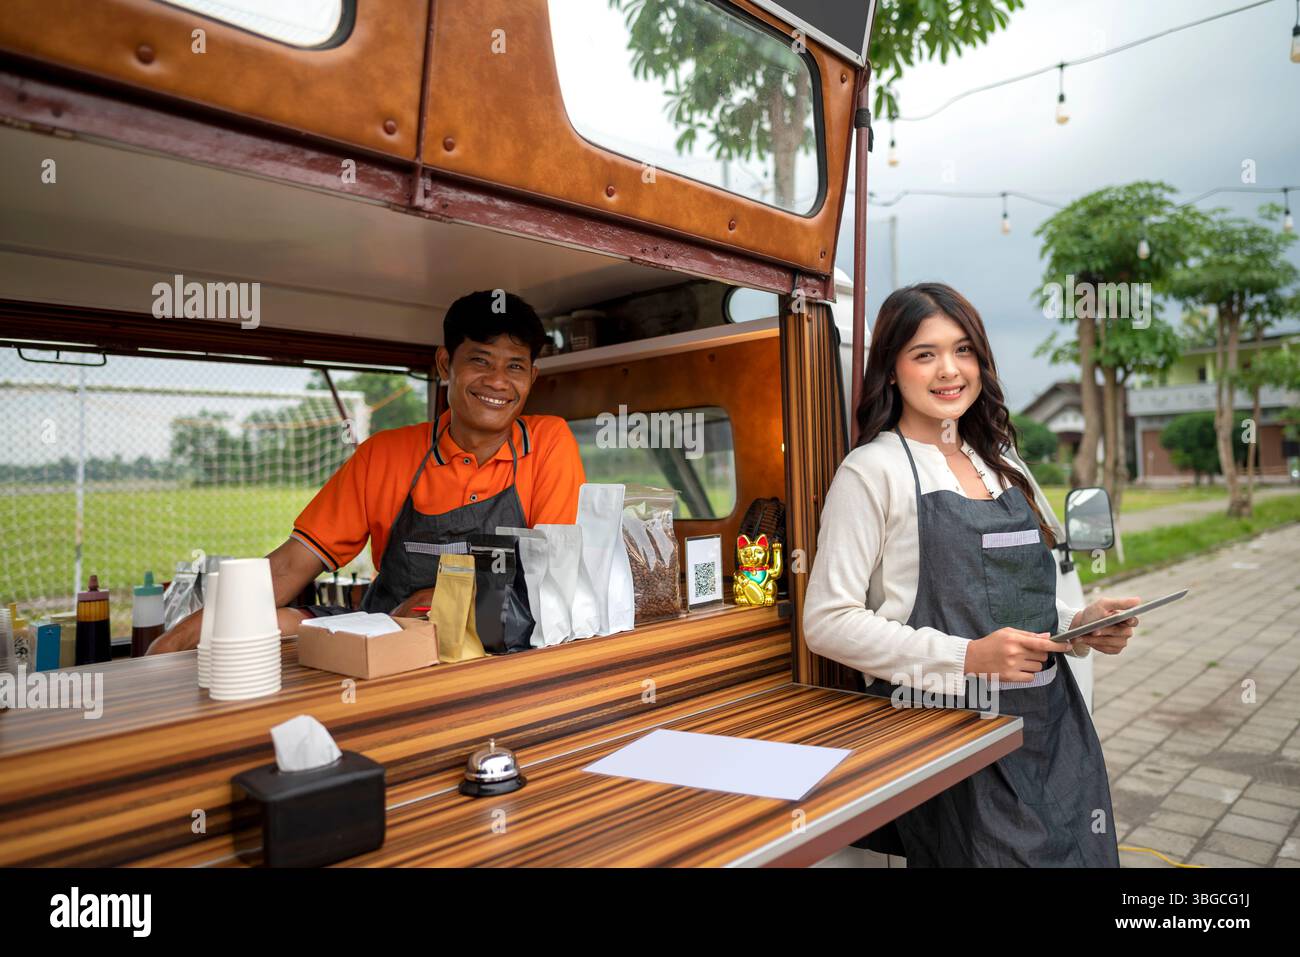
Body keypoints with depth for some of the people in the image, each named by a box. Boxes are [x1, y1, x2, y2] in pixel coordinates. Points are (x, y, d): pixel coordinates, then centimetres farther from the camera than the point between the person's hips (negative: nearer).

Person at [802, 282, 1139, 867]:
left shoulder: (998, 466, 14)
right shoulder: (872, 471, -8)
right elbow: (827, 621, -14)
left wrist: (1079, 625, 3)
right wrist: (966, 657, -21)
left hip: (1050, 723, 7)